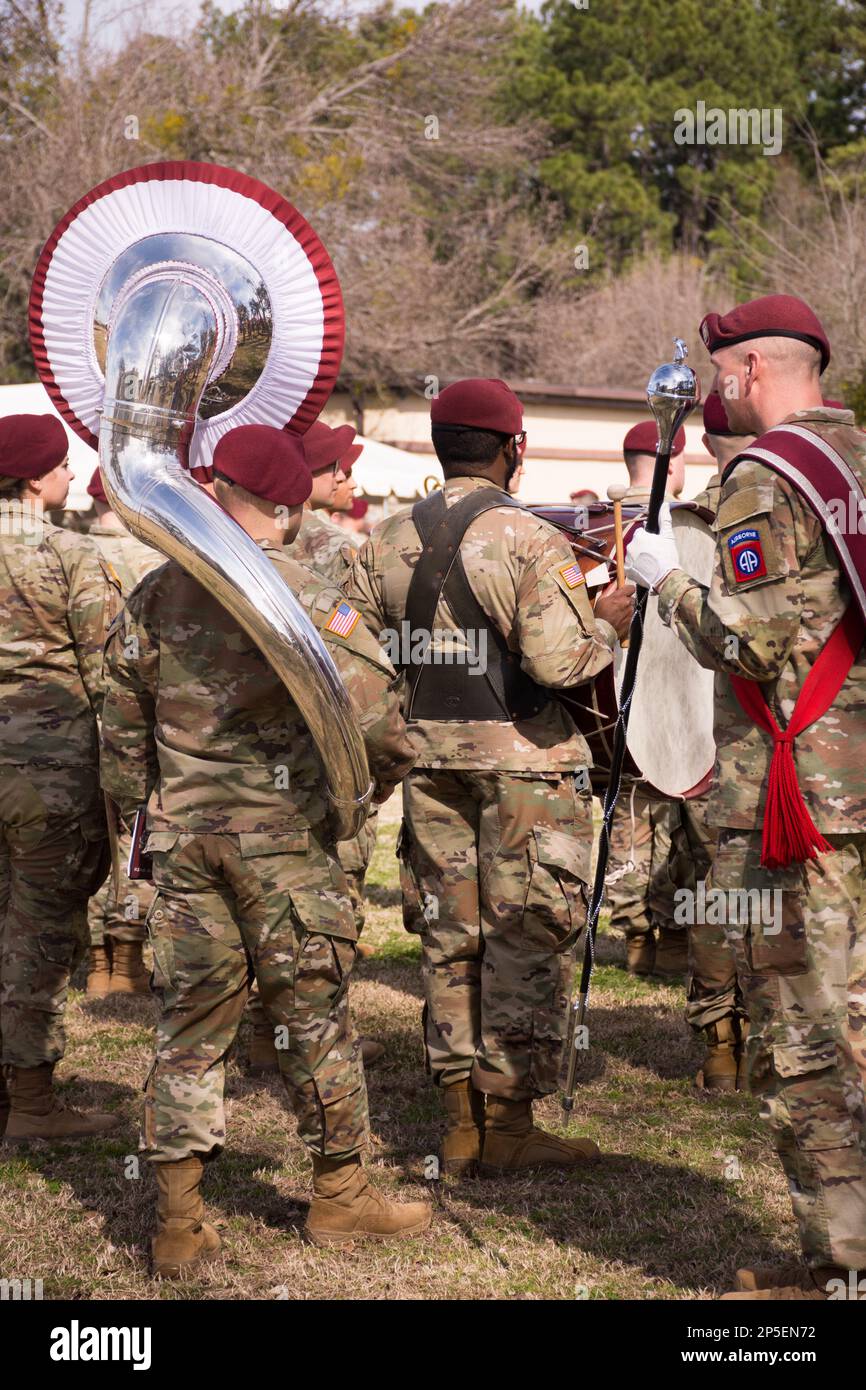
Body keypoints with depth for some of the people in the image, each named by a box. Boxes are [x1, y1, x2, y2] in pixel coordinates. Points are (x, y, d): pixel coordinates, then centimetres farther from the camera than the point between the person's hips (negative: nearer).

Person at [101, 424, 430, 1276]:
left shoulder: (154, 595, 4)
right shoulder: (300, 595, -11)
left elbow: (122, 725, 11)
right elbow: (372, 710, -15)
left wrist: (142, 809, 24)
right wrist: (382, 776, 5)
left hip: (182, 835, 4)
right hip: (284, 834, -4)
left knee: (189, 1023, 9)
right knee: (315, 1015, 10)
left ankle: (175, 1221, 8)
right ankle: (339, 1195, 21)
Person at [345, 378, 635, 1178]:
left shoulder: (387, 543, 4)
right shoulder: (531, 540, -13)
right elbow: (558, 662, -21)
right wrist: (607, 626, -3)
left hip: (431, 758, 5)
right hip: (523, 760, -5)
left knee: (450, 941, 12)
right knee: (525, 944, 3)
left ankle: (461, 1123, 16)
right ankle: (510, 1125, 6)